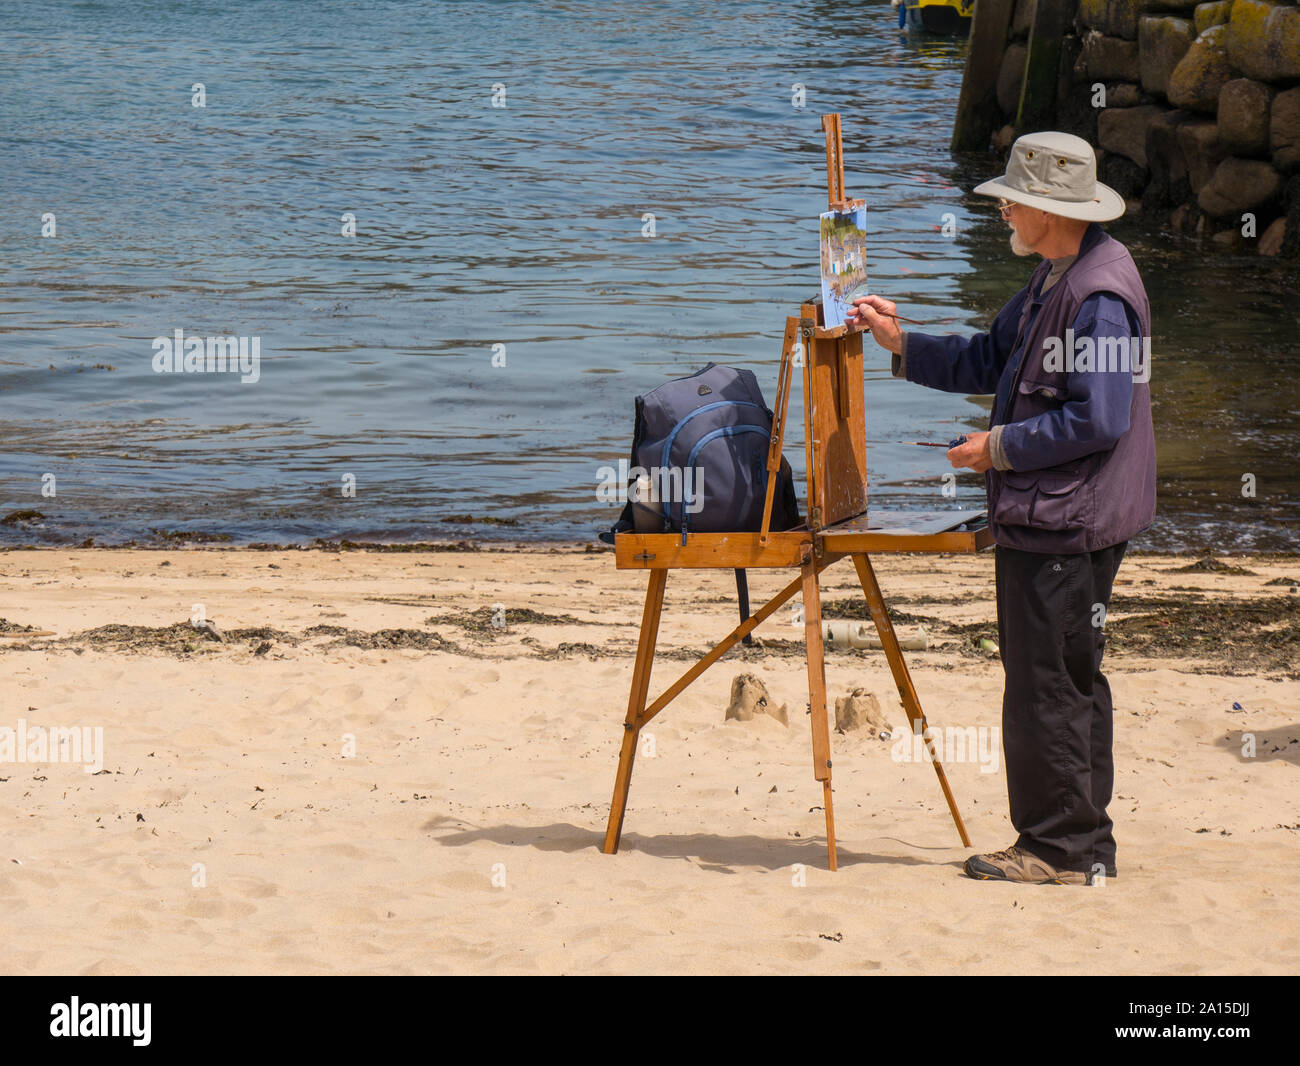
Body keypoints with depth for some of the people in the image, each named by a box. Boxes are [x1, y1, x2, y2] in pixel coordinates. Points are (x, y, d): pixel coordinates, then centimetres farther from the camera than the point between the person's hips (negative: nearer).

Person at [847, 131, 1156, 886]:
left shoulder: (1098, 295, -19)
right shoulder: (1055, 280, 15)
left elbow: (1098, 419, -24)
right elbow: (992, 362, 22)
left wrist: (1002, 447, -15)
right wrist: (903, 345, 13)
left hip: (1068, 523, -11)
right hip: (1043, 515, 11)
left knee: (1046, 683, -6)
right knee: (1069, 681, 14)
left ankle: (1060, 848, 1)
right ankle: (1084, 845, 20)